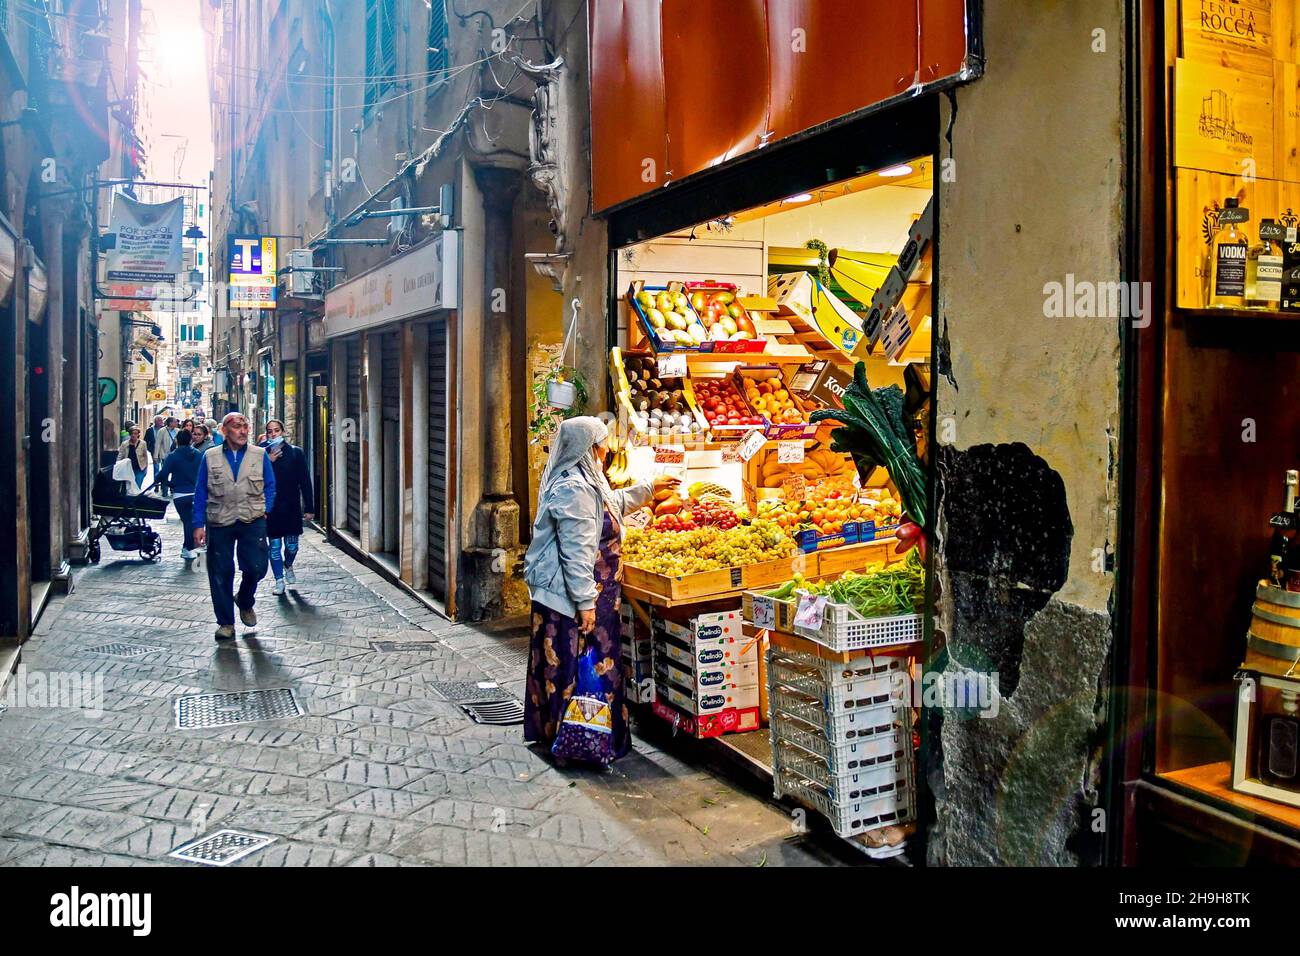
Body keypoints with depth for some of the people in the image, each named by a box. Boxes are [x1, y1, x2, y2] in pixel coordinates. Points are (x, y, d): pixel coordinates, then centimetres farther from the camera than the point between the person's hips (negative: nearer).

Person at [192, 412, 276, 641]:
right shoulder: (210, 457, 2)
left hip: (252, 521, 0)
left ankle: (244, 602, 27)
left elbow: (270, 485, 11)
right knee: (221, 574, 4)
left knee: (256, 568, -6)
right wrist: (199, 524, 0)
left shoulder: (259, 454, 3)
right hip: (219, 523, 0)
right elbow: (200, 492, 4)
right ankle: (225, 622, 18)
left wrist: (265, 510, -2)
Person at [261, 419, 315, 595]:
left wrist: (309, 507, -3)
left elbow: (305, 481, 0)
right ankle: (279, 580, 14)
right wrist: (268, 461, -17)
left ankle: (288, 566, 37)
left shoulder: (296, 452, 0)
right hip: (270, 507, 0)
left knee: (292, 545, 6)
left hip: (291, 507, 0)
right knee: (274, 545, 3)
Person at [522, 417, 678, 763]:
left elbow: (612, 504, 36)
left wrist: (649, 487, 42)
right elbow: (576, 552, -23)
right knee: (580, 669, -3)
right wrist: (585, 602, -23)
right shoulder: (574, 489, -20)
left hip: (588, 592, 11)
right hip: (573, 595, -11)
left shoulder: (586, 481, 15)